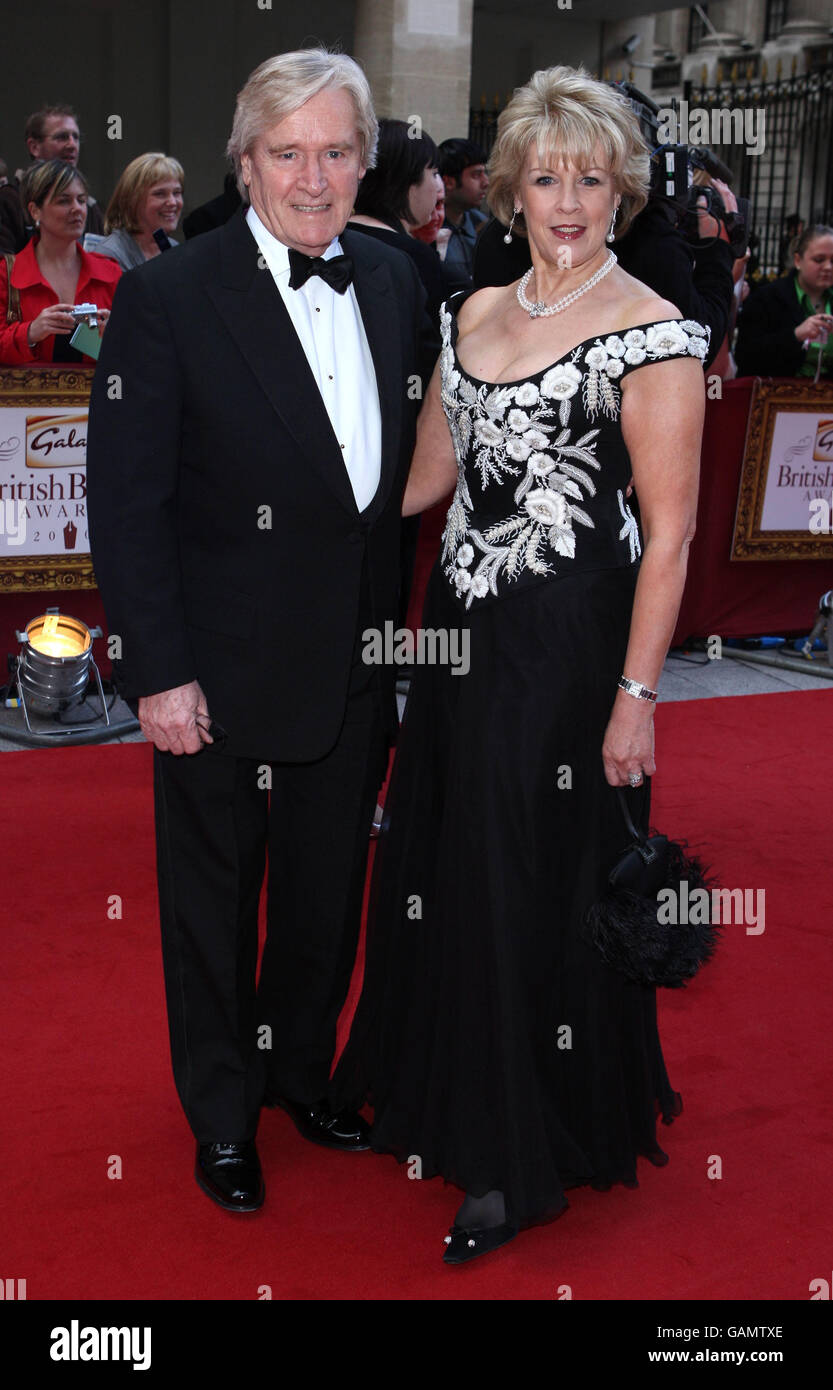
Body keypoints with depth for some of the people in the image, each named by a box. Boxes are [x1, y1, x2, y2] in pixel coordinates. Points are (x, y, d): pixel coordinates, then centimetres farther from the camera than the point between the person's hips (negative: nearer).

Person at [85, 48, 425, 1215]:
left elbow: (402, 467, 9)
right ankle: (222, 1118, 36)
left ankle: (301, 1072, 44)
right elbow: (125, 502, -14)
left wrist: (397, 626, 6)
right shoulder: (168, 299, -14)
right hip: (222, 681, -5)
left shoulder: (394, 282, 3)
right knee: (214, 913, 14)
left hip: (354, 674, 5)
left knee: (329, 900, 20)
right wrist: (158, 673, -16)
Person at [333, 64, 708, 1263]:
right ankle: (447, 1091, 38)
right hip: (465, 627, 7)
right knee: (445, 862, 16)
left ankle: (526, 1161, 19)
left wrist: (636, 694, -18)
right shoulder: (473, 316, 10)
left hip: (569, 645, -7)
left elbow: (669, 532, -15)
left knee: (539, 885, 2)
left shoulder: (650, 335, -12)